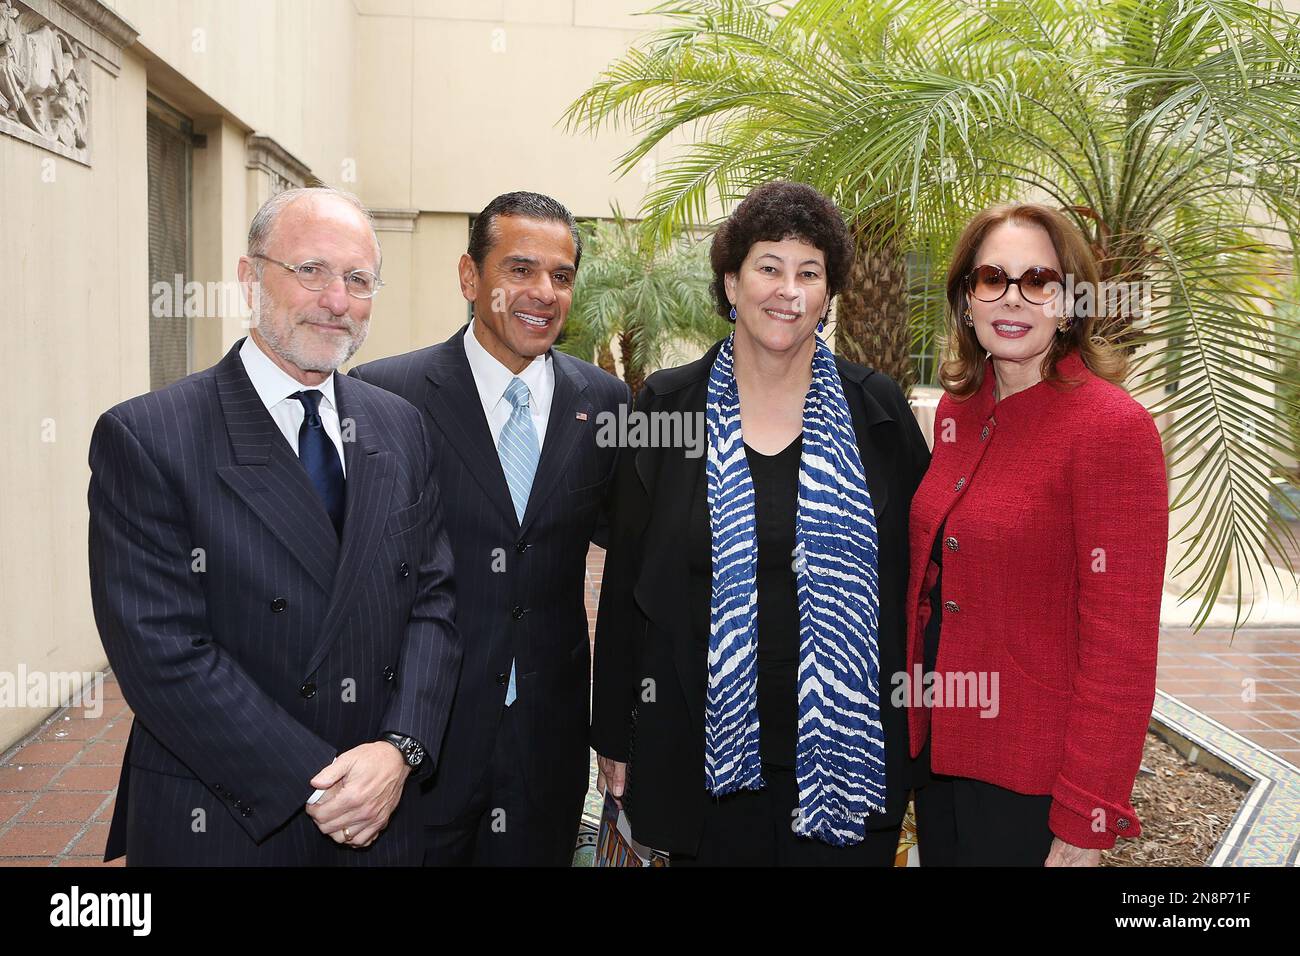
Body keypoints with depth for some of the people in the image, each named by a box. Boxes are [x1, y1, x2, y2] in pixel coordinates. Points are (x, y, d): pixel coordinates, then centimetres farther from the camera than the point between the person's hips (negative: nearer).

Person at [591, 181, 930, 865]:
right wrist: (614, 737, 3)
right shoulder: (667, 407, -1)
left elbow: (919, 573, 4)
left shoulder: (876, 411, 0)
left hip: (847, 755, 0)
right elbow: (624, 583, 2)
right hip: (706, 754, 0)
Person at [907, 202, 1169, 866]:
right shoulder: (956, 412, 3)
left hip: (1033, 782, -6)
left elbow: (1121, 641, -18)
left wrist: (1085, 820, -17)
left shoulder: (1114, 428, -17)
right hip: (939, 748, 6)